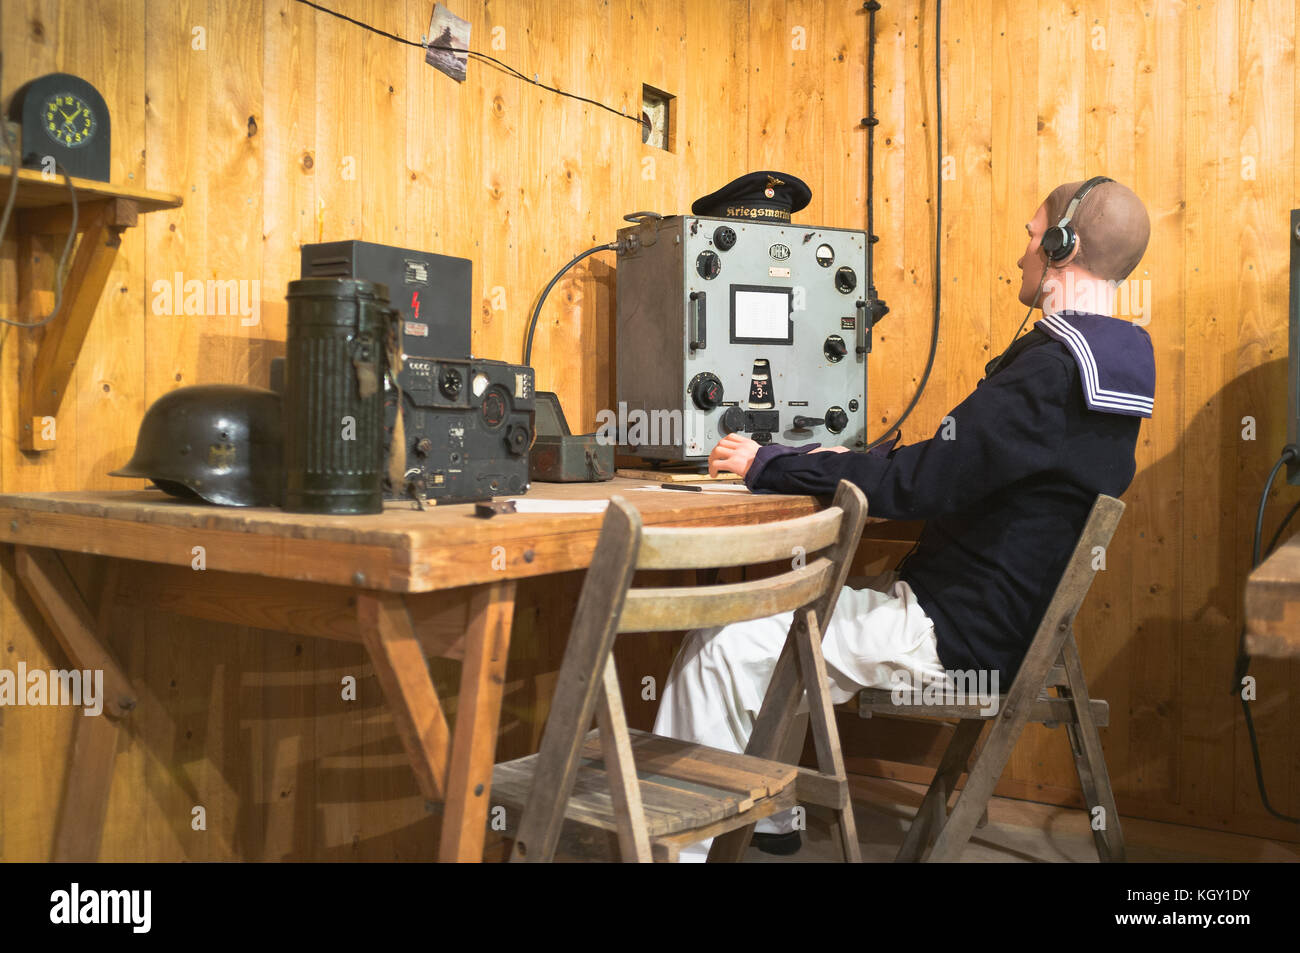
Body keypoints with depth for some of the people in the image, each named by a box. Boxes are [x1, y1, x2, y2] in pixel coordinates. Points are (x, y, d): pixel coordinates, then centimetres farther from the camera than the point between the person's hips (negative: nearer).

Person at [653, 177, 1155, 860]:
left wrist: (769, 466, -14)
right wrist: (853, 464, 14)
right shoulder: (1105, 363, 13)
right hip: (990, 619, 11)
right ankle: (766, 818, 25)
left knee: (725, 645, -13)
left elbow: (922, 484, -24)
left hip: (955, 637, -11)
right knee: (768, 615, 18)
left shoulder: (1054, 370, -21)